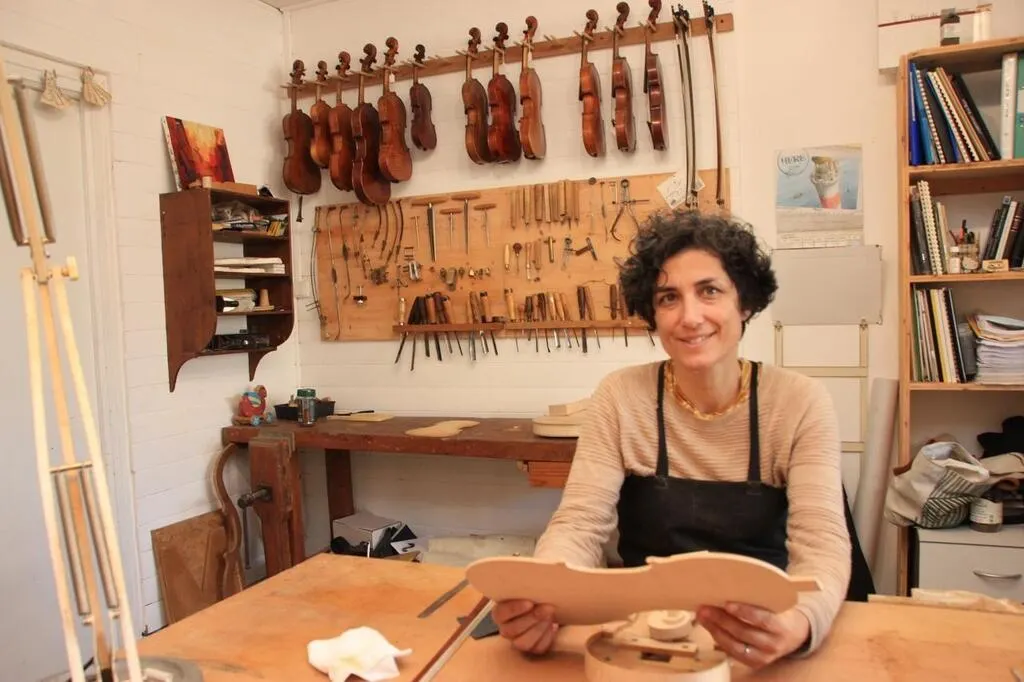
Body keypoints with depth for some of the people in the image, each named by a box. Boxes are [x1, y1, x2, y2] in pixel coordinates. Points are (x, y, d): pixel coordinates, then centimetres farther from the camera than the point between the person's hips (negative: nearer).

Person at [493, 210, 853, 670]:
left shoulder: (801, 403, -7)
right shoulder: (619, 397, -6)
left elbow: (821, 542, -15)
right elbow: (580, 524, -11)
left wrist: (797, 625, -37)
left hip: (761, 627, 1)